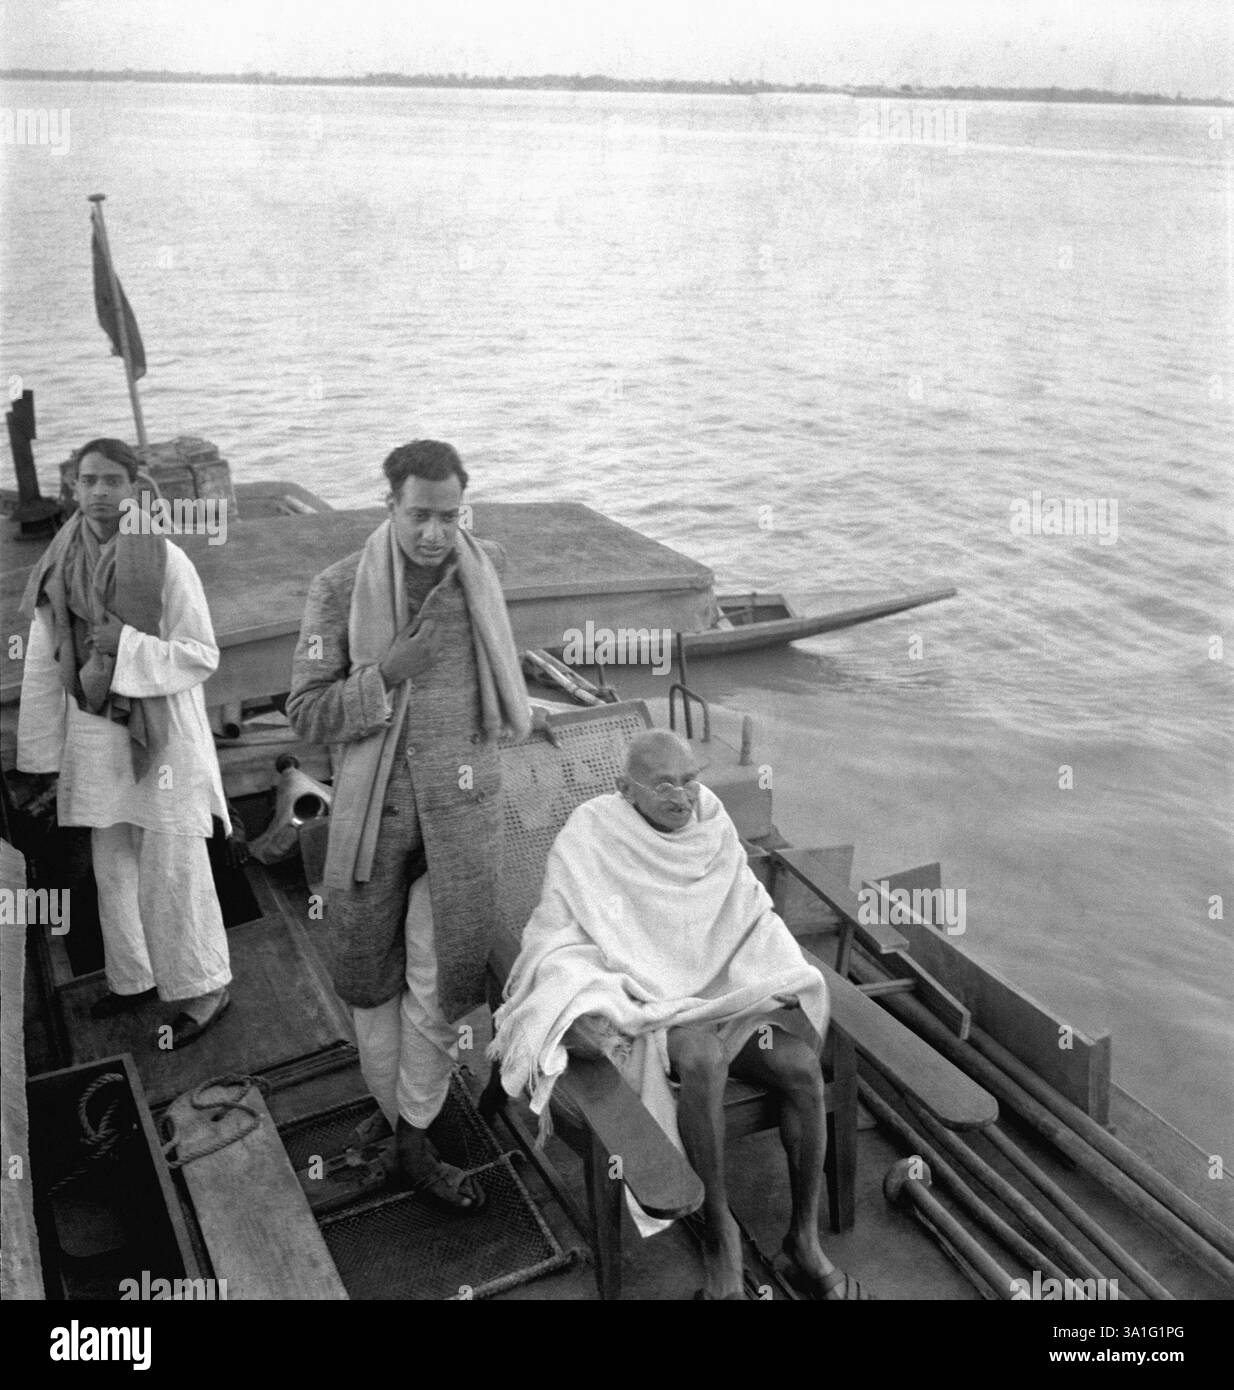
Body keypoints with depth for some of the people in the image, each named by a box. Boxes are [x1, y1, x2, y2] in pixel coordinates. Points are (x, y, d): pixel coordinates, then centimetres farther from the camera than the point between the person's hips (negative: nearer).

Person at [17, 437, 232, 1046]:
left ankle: (205, 988, 18)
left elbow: (202, 655, -11)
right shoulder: (58, 567, 1)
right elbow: (42, 664, 5)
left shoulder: (166, 562, -12)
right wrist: (41, 755, 4)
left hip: (162, 736, -5)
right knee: (113, 870, 16)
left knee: (171, 870, 2)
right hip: (94, 737, 5)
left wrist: (126, 646, -24)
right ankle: (135, 977, 35)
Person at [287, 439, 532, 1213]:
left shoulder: (487, 568, -2)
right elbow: (307, 714, -10)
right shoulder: (340, 589, -11)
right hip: (375, 806, -1)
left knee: (443, 980, 2)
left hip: (463, 806, 1)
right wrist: (387, 673, -23)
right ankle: (394, 1114, 34)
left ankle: (417, 1141, 20)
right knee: (372, 975, 13)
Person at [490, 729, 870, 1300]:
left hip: (726, 987, 4)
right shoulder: (588, 840, -10)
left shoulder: (713, 825, 2)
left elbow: (751, 914, 12)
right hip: (644, 1000, -4)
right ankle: (718, 1232, -17)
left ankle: (804, 1240, -5)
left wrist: (779, 978, -5)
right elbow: (551, 939, -8)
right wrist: (582, 1004, -26)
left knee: (802, 1067, -21)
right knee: (702, 1059, -35)